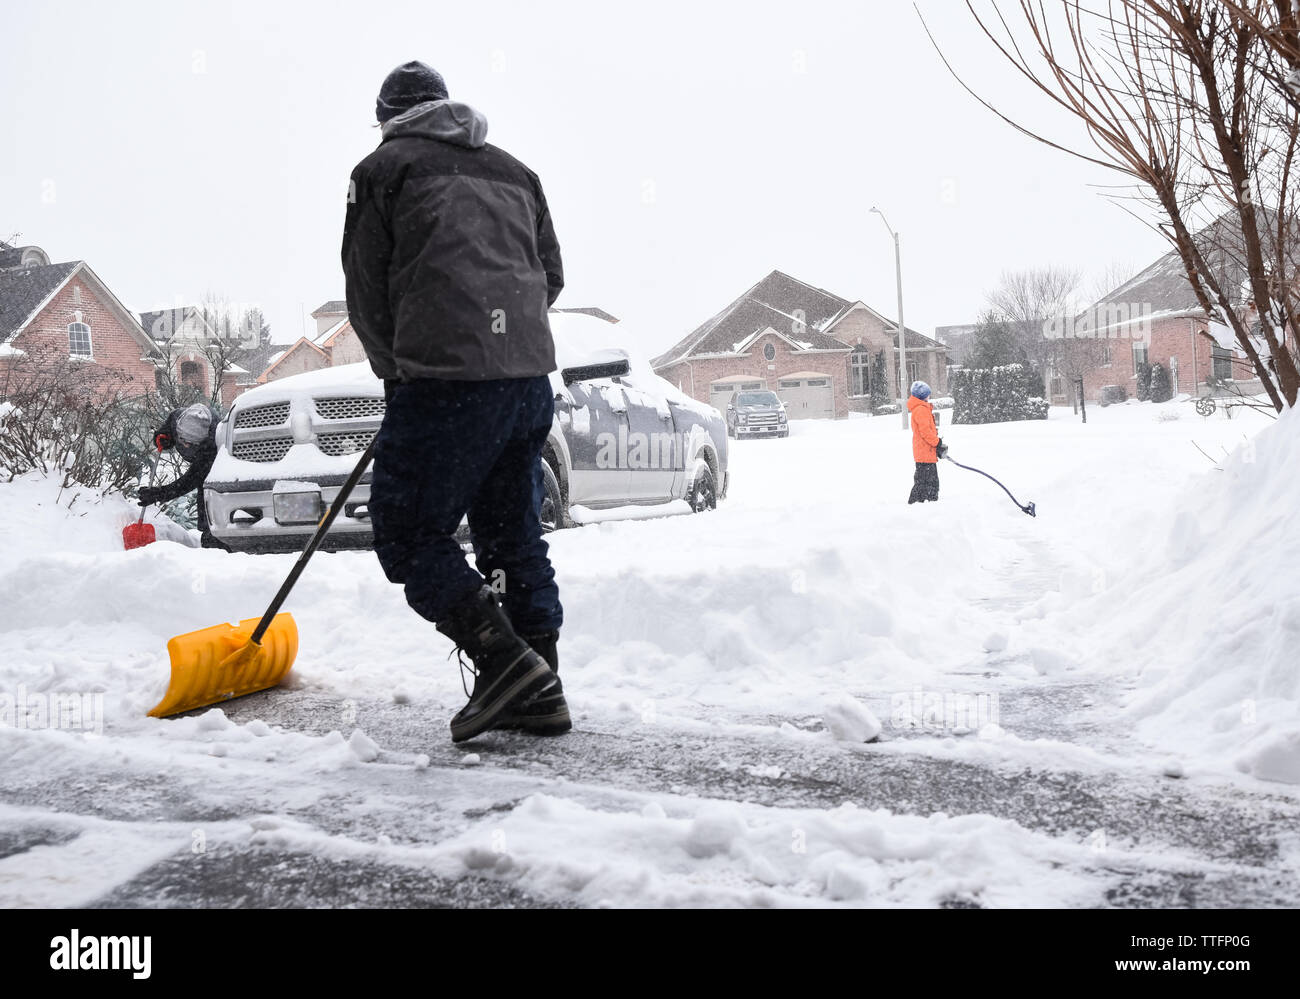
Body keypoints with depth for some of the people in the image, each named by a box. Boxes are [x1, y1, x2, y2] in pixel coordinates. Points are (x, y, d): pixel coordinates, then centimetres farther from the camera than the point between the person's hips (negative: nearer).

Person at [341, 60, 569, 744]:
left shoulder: (383, 168, 6)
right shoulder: (514, 171, 23)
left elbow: (366, 291, 5)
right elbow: (551, 275, 22)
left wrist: (397, 373, 18)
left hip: (447, 379, -6)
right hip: (530, 376, 7)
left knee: (409, 537, 1)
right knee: (513, 536, 13)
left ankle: (505, 658, -12)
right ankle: (539, 690, 12)